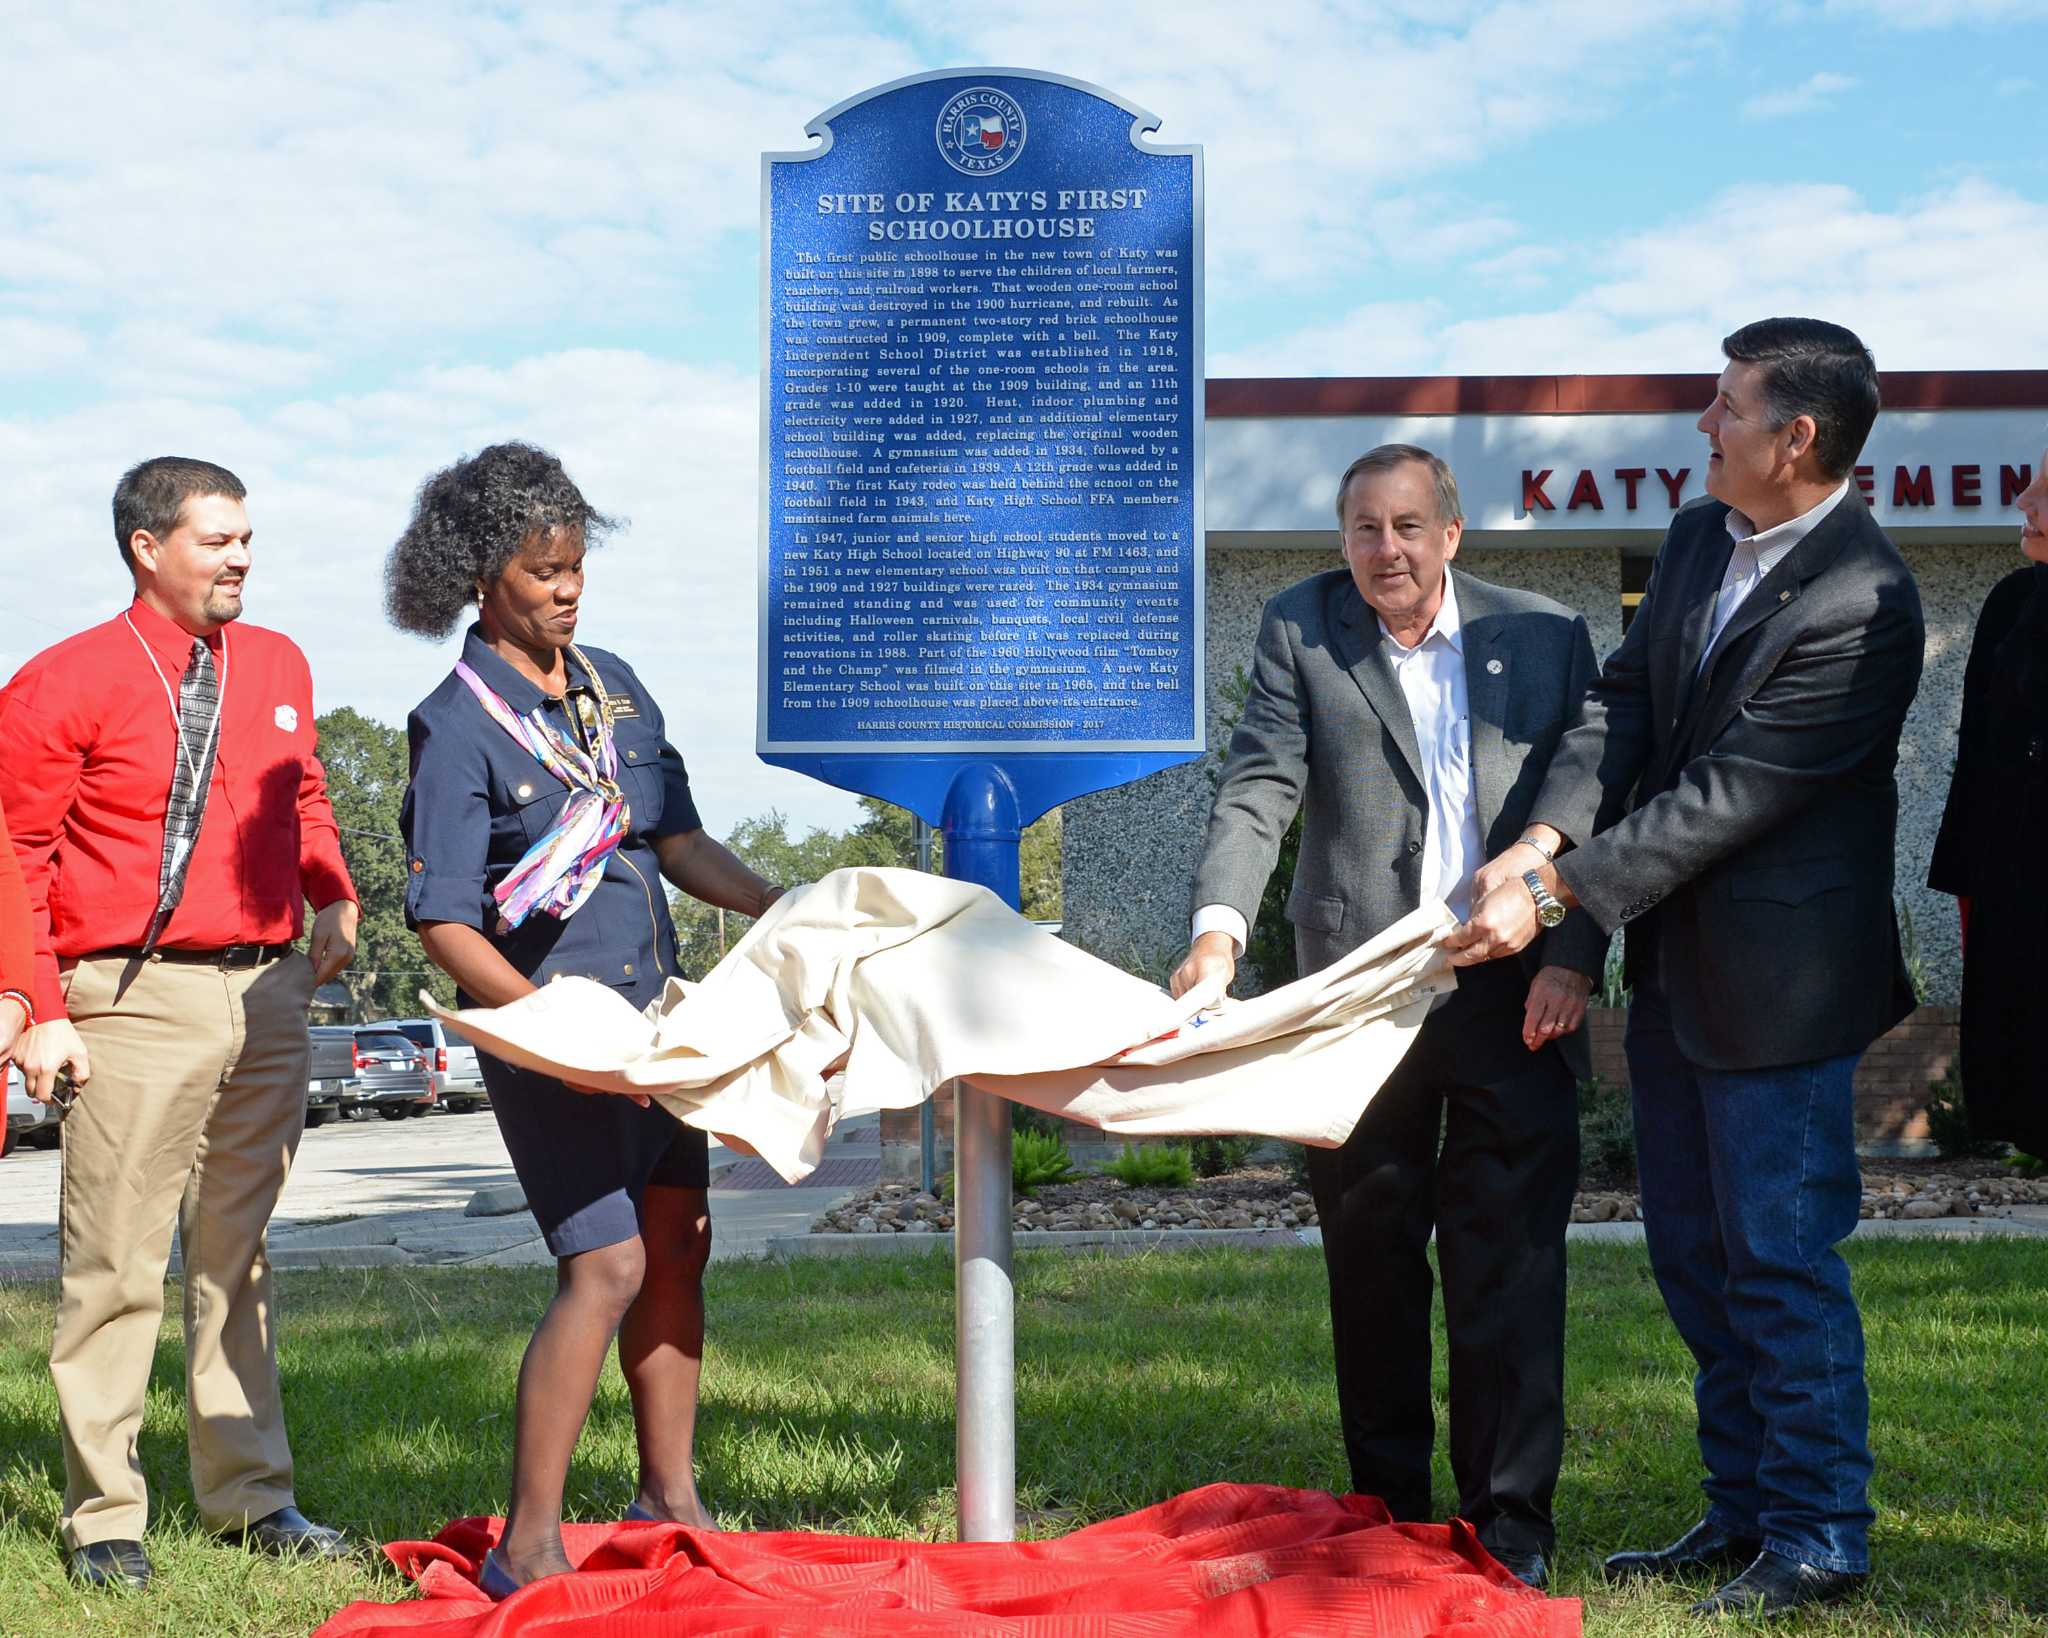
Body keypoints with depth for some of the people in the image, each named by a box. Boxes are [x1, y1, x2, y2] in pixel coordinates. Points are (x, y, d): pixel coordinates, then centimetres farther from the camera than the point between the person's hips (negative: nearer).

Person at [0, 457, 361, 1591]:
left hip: (271, 996, 5)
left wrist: (333, 900, 9)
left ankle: (249, 1495, 20)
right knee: (116, 1264, -3)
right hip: (137, 1001, -5)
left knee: (239, 1253, 12)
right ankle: (103, 1517, 6)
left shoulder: (278, 666, 13)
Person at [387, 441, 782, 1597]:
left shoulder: (613, 684, 9)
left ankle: (670, 1498, 22)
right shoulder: (460, 729, -12)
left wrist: (780, 908, 3)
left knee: (678, 1245, 9)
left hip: (652, 1011, 7)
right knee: (606, 1264, -14)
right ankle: (529, 1547, -7)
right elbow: (443, 923, -16)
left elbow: (674, 838, 16)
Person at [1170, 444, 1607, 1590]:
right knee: (1371, 1267, 8)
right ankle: (1391, 1512, 21)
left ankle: (1511, 1519, 7)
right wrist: (1220, 926, -22)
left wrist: (1574, 958, -8)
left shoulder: (1546, 635, 5)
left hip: (1513, 998, 0)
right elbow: (1258, 789, -6)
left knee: (1510, 1268, -2)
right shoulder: (1301, 630, 4)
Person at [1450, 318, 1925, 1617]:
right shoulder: (1699, 538, 5)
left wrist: (1556, 897, -22)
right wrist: (1548, 837, -14)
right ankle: (1743, 1509, 30)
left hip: (1777, 976, -9)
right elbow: (1627, 700, 4)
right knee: (1696, 1253, 17)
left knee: (1781, 1257, 1)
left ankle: (1819, 1537, 15)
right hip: (1677, 968, 9)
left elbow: (1727, 793, -23)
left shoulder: (1861, 606, -22)